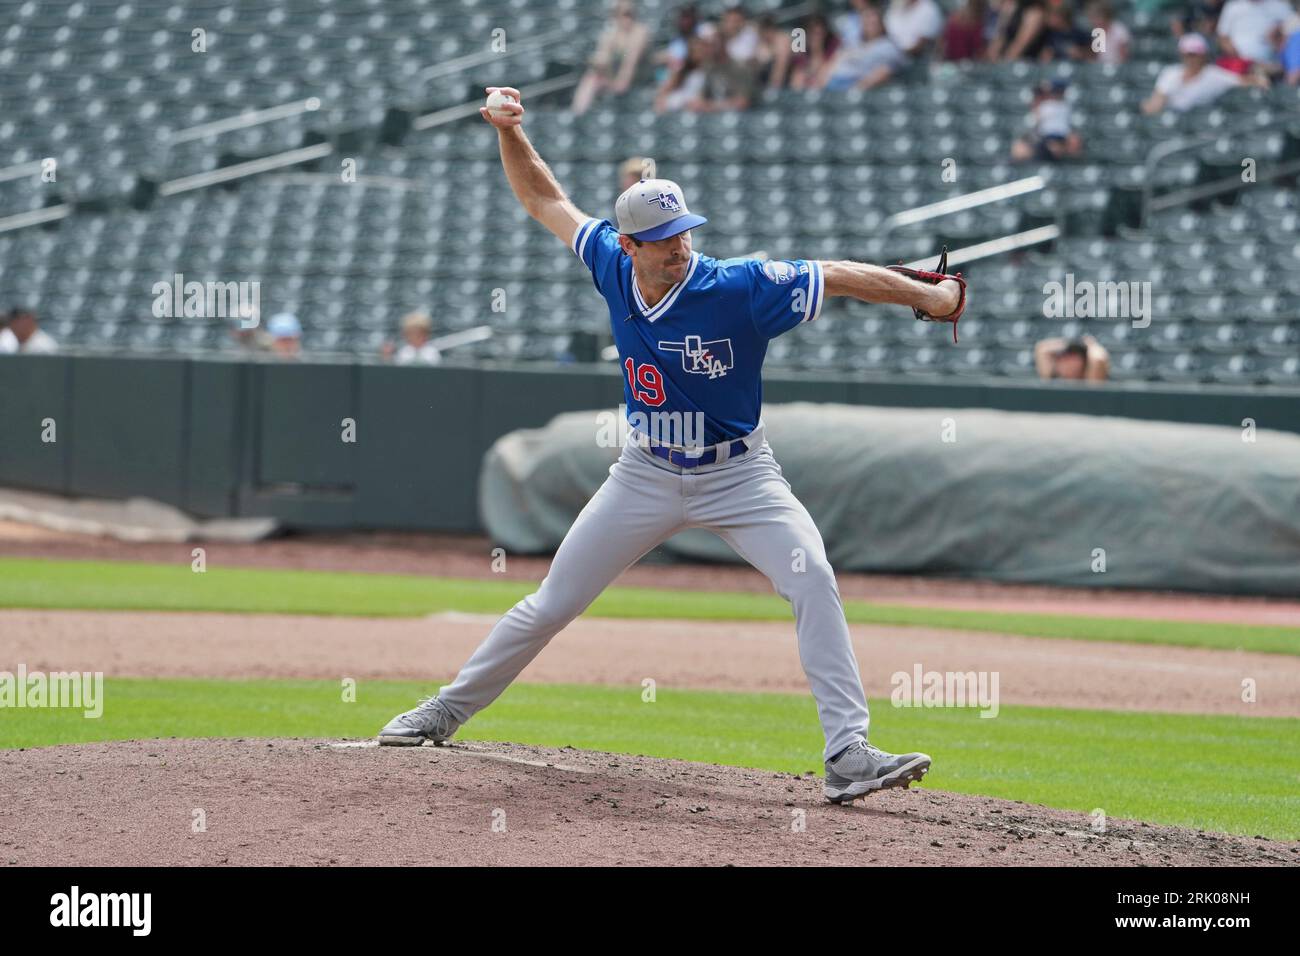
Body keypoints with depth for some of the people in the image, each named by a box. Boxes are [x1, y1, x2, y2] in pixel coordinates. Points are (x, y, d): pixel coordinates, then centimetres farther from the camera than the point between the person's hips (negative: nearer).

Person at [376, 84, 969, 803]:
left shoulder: (739, 287, -22)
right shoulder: (613, 266, -10)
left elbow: (840, 277, -22)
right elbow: (544, 201, 3)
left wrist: (928, 295, -30)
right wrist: (510, 133, -10)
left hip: (738, 476, -3)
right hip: (647, 475, 3)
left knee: (812, 581, -25)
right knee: (550, 604, 8)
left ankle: (848, 756, -26)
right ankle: (446, 711, 26)